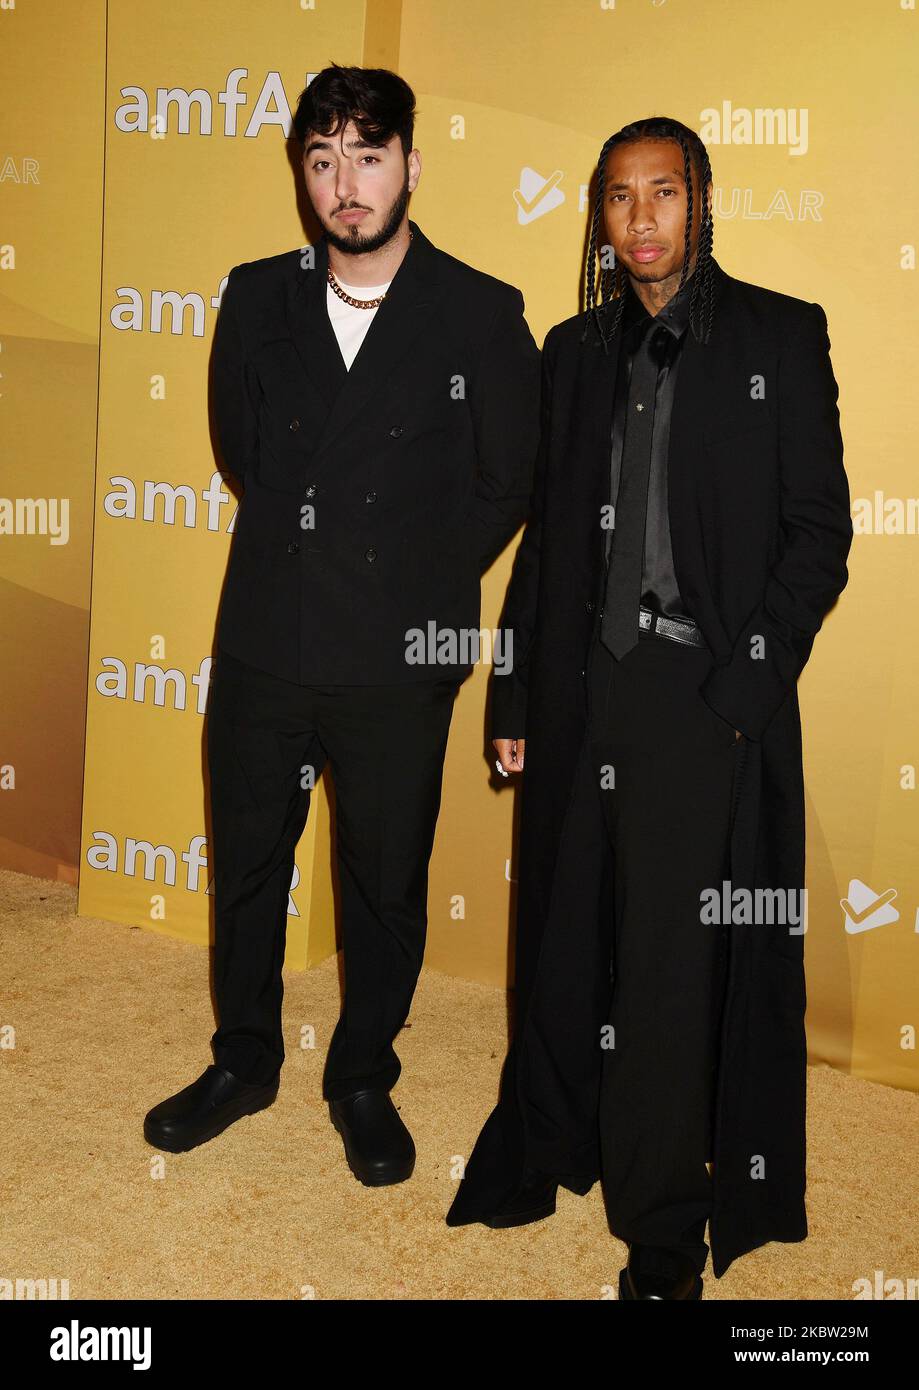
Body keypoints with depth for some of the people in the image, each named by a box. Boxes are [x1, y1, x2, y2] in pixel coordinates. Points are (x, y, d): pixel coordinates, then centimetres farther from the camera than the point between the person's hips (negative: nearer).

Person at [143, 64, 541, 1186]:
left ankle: (363, 1082, 32)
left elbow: (507, 483, 2)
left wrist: (417, 584, 4)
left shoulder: (482, 315, -6)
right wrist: (314, 549, 10)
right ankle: (244, 1062, 37)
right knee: (245, 862, 16)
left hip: (399, 663, -3)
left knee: (387, 884, 11)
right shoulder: (257, 298, 3)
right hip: (263, 642, 3)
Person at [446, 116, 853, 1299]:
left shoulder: (780, 336, 2)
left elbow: (818, 531, -2)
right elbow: (544, 532, 15)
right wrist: (514, 695, 10)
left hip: (705, 699, -4)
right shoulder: (576, 350, 14)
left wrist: (743, 690, -11)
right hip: (577, 695, 4)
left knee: (673, 972, 1)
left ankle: (663, 1235, 16)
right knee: (564, 949, 10)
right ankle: (541, 1165, 27)